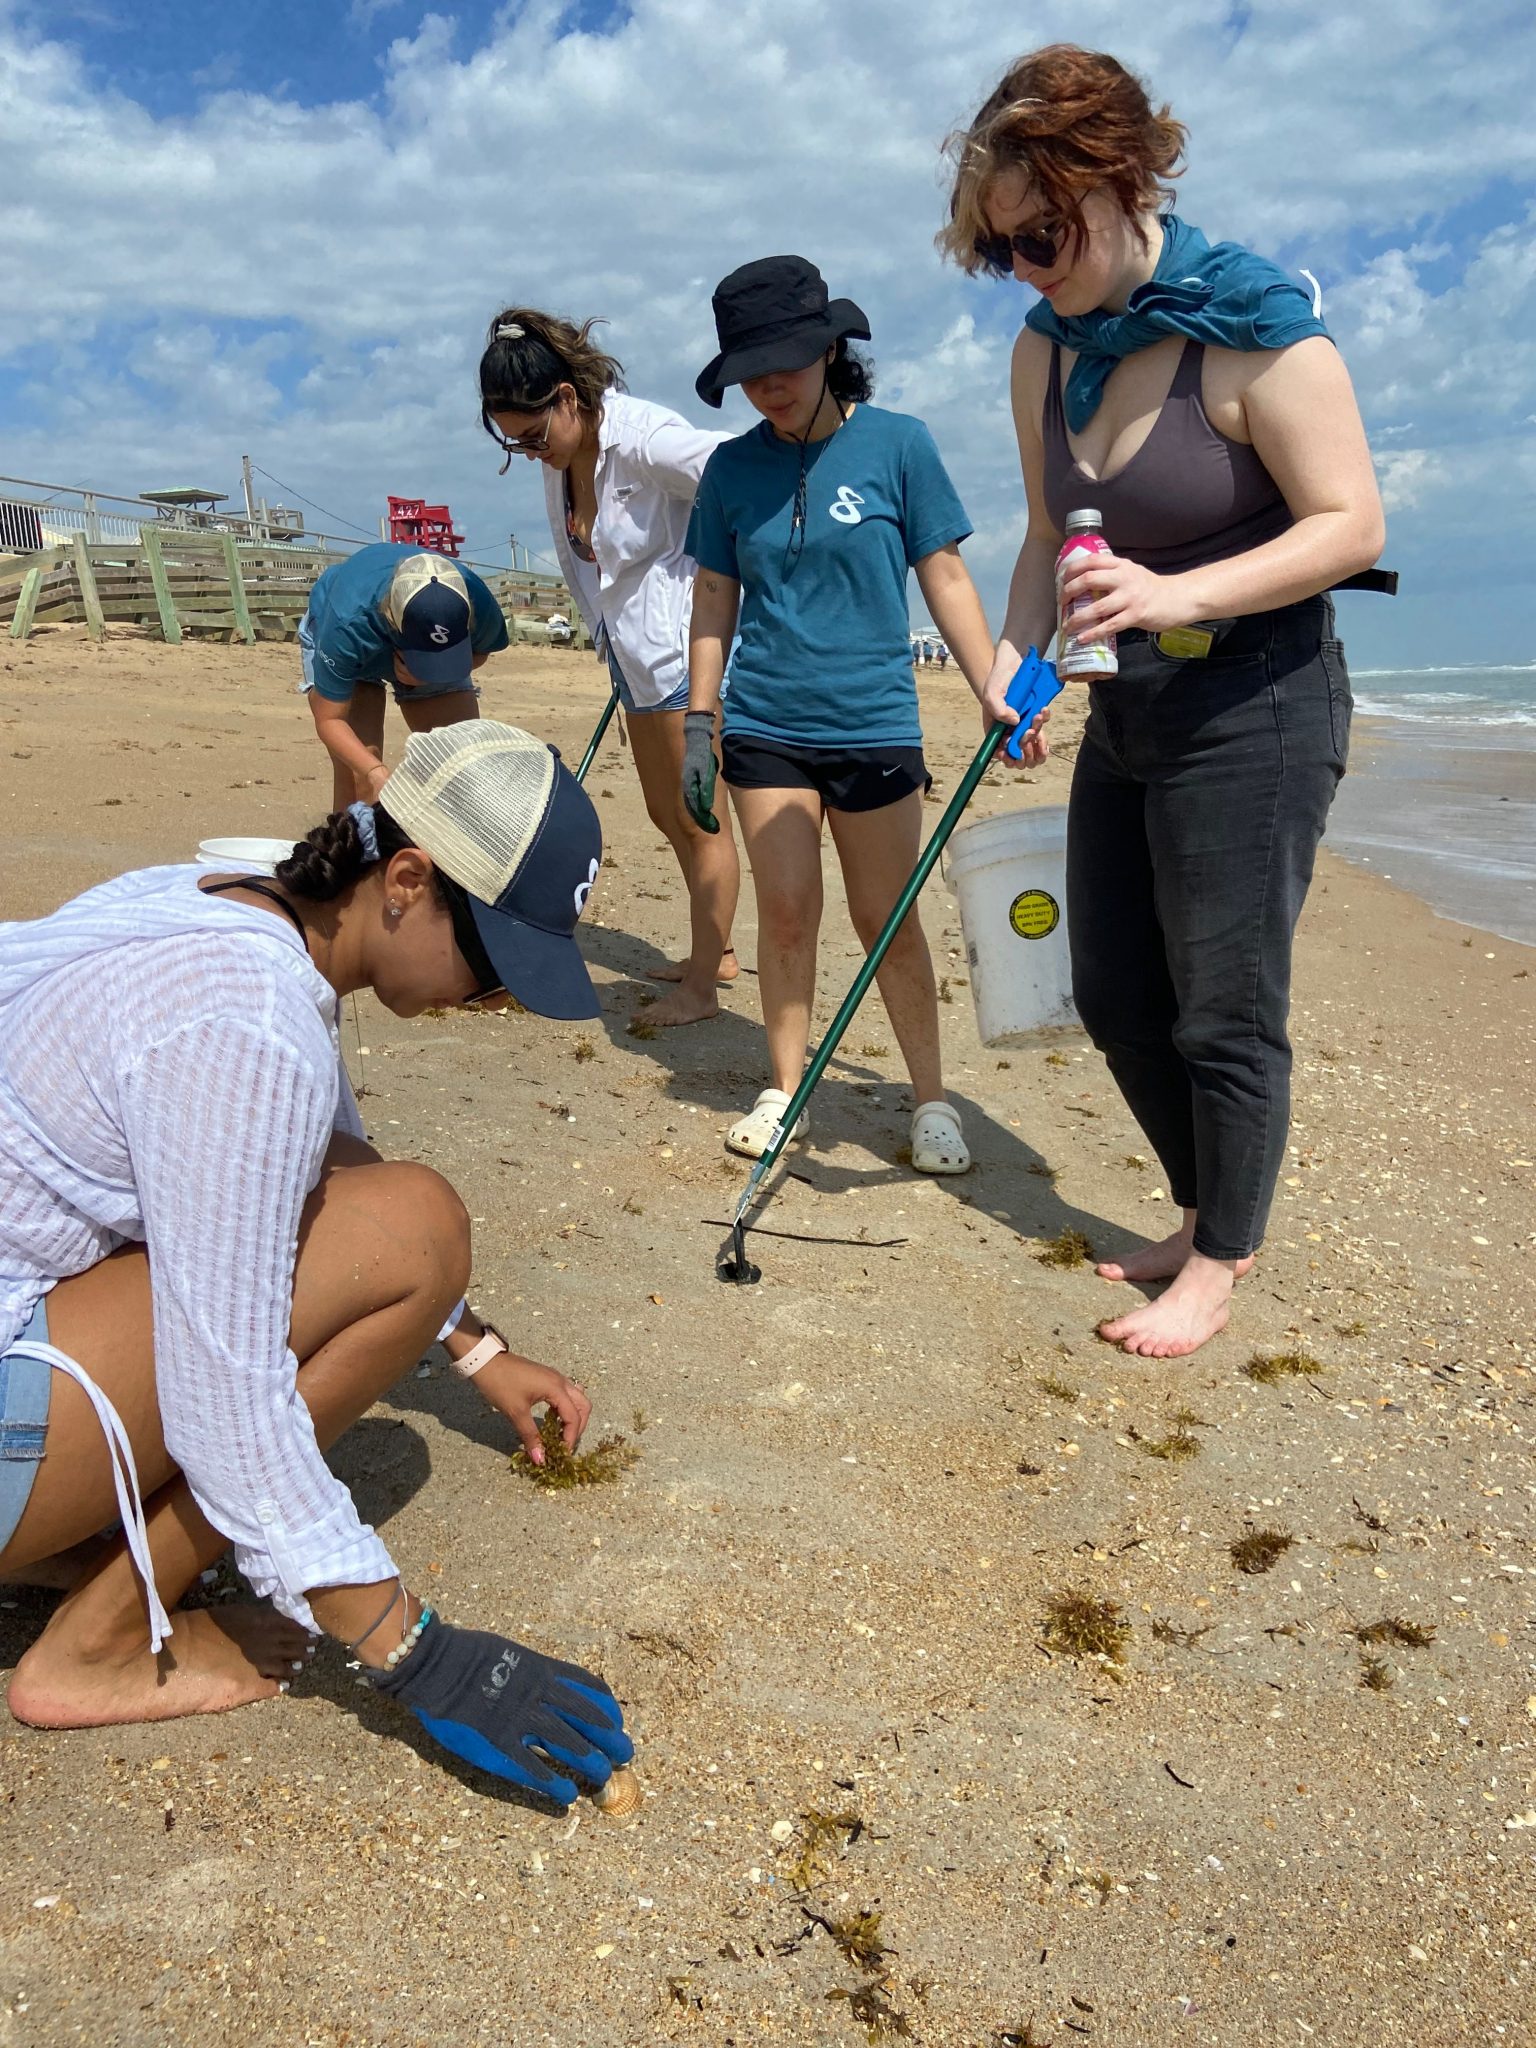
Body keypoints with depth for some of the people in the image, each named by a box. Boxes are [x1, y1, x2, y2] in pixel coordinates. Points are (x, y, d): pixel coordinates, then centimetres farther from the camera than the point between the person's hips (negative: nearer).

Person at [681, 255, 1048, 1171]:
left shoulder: (897, 444, -2)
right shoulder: (733, 467, 5)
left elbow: (946, 578, -1)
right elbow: (715, 599, 10)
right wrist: (699, 724, 7)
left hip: (875, 725, -2)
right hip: (765, 726, 2)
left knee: (887, 920, 4)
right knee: (786, 912, 4)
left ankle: (932, 1098, 17)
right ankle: (785, 1091, 18)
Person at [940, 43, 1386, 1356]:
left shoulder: (1253, 327, -17)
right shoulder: (1046, 348, 4)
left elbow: (1352, 523, -17)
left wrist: (1178, 595, -29)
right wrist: (1014, 654, -3)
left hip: (1256, 713, -8)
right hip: (1127, 713, 8)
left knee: (1224, 1009, -1)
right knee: (1114, 994, 12)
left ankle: (1216, 1270, 18)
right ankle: (1211, 1218, 32)